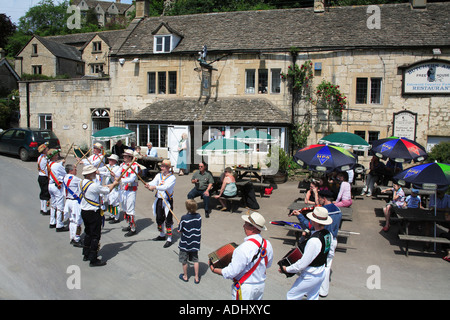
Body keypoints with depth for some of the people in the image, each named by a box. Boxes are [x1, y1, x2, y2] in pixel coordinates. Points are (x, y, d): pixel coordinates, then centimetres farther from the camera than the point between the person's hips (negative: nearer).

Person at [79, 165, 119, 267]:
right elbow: (107, 191, -8)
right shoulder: (94, 185, -24)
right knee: (95, 236, 0)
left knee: (88, 233, 22)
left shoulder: (82, 183, 2)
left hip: (84, 212, 9)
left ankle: (86, 255, 34)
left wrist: (111, 184, 14)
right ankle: (93, 260, 5)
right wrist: (114, 184, 9)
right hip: (93, 213, -9)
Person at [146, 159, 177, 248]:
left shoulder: (172, 177, -11)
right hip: (158, 200, 6)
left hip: (167, 201, -6)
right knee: (159, 219, 18)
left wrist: (155, 187, -38)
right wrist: (148, 185, -32)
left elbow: (166, 187, -26)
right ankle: (162, 235, 37)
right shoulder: (159, 175, 7)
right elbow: (154, 182, -9)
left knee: (168, 220, -3)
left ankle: (169, 239, 7)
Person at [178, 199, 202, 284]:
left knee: (184, 261, 16)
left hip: (185, 244, -3)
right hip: (195, 243, 3)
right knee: (195, 260, 16)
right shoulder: (199, 217, -10)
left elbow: (179, 230, -13)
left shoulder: (184, 218, -22)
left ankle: (185, 276, 32)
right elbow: (199, 228, 2)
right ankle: (196, 278, 21)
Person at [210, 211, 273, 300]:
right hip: (261, 285, 7)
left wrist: (214, 270, -9)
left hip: (245, 288, -6)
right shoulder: (268, 244, -8)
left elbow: (232, 272, -23)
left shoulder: (244, 248, -30)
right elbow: (268, 264, 9)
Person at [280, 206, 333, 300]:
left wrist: (286, 269, -15)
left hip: (309, 277, -8)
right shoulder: (328, 234, -7)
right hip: (321, 274, 8)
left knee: (291, 296, 10)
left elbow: (302, 264, -27)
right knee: (313, 297, 23)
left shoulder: (314, 241, -32)